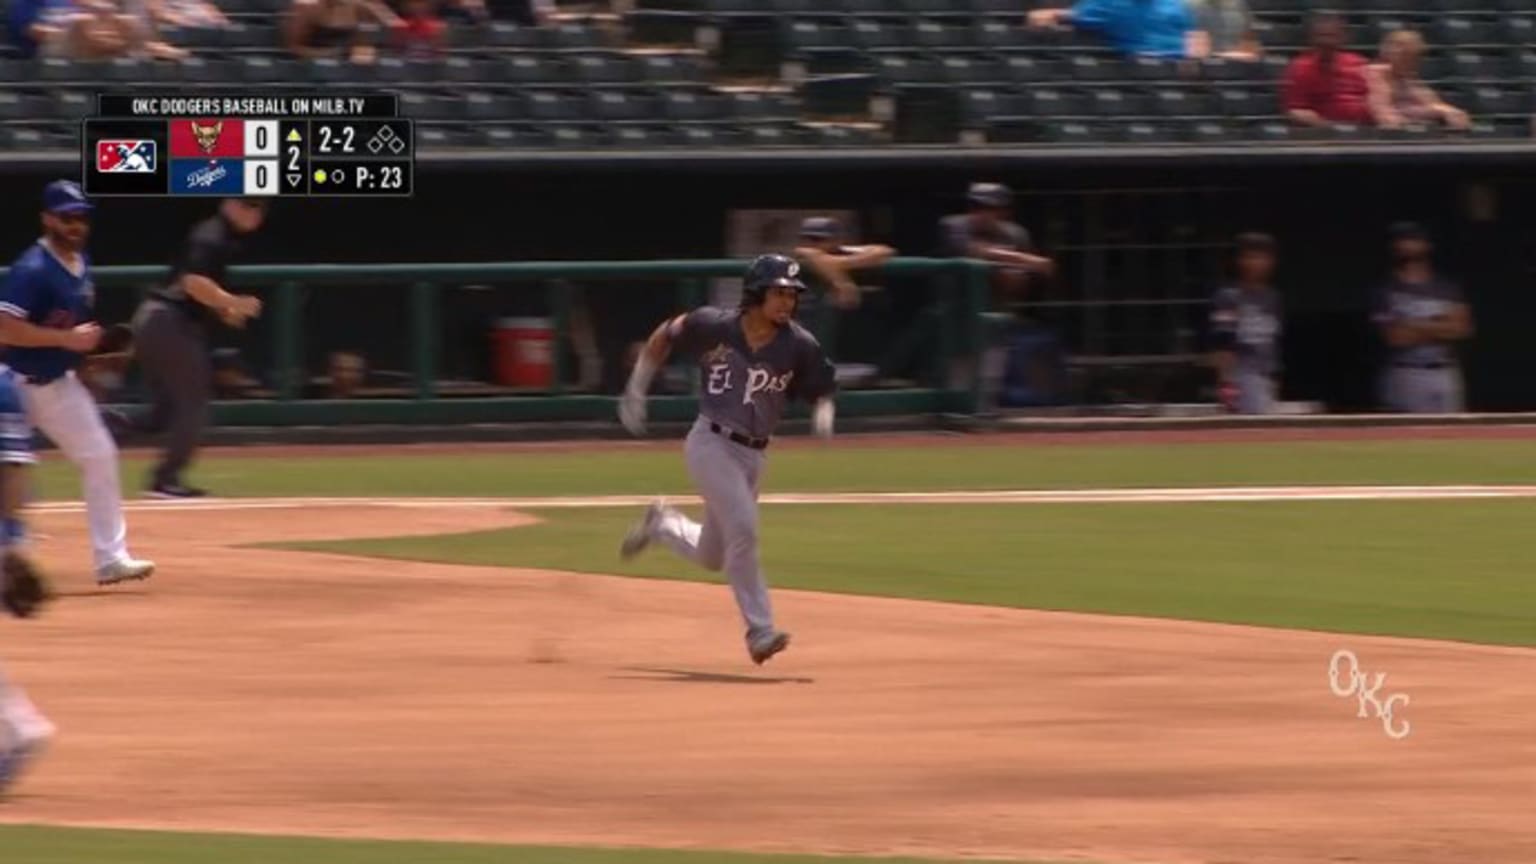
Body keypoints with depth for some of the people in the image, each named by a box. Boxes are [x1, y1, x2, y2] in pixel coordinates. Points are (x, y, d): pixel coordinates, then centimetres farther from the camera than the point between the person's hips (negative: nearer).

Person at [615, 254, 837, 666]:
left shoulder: (799, 347, -7)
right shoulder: (714, 327, -12)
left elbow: (821, 393, 4)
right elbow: (665, 337, 4)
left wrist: (823, 414, -20)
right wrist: (635, 392, 5)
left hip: (753, 456, 5)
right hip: (711, 444, -4)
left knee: (712, 557, 13)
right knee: (742, 527, -22)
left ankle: (662, 524, 43)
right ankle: (759, 630, -17)